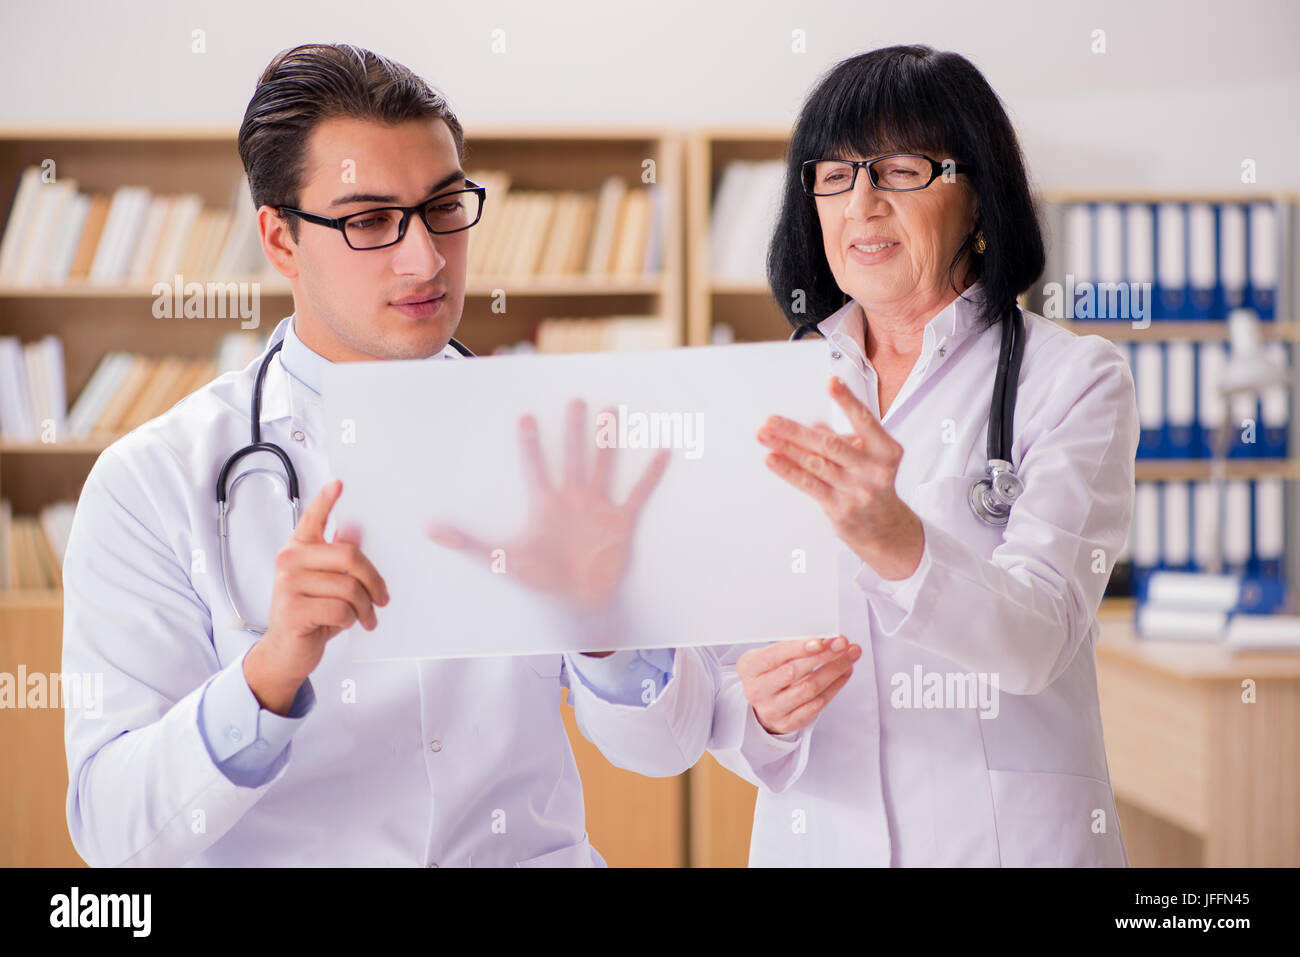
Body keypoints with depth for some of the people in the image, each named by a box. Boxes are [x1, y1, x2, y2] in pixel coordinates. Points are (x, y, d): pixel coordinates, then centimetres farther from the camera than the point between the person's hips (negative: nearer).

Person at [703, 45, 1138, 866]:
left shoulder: (1076, 380, -5)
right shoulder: (777, 393, 5)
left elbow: (1035, 637, -19)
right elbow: (728, 667, 2)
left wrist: (895, 539, -36)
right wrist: (759, 711, -20)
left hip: (1007, 836, -3)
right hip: (815, 834, 3)